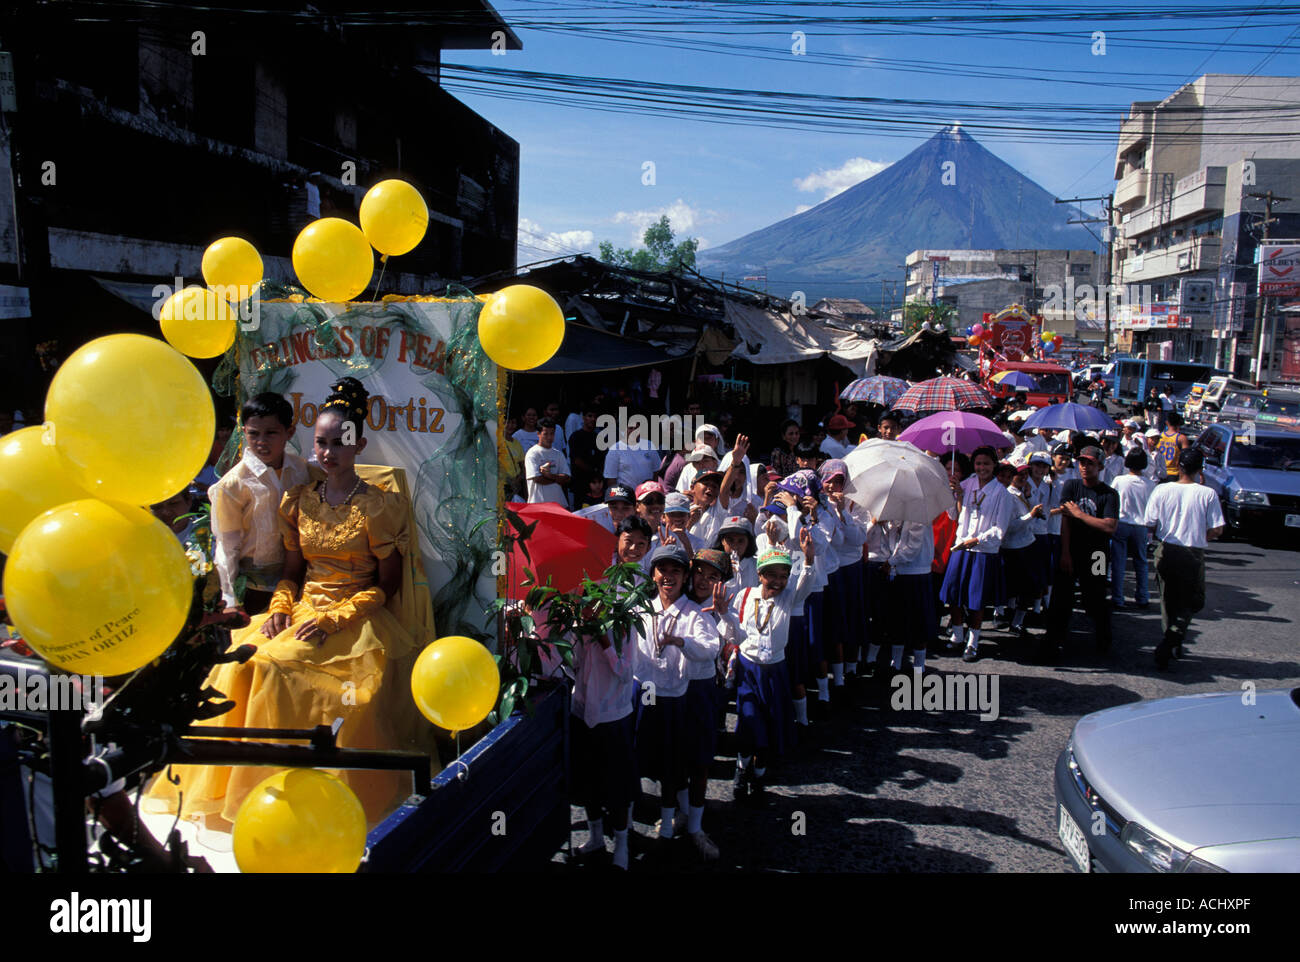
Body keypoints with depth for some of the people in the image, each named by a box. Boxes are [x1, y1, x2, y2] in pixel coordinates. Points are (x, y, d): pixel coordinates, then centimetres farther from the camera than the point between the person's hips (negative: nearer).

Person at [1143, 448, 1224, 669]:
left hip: (1166, 552, 2)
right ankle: (1169, 642, -8)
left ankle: (1174, 643, 28)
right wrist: (1198, 537, 11)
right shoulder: (1208, 494, -10)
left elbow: (1150, 525, -4)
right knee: (1191, 603, 12)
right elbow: (1216, 530, -8)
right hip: (1194, 555, -2)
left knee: (1168, 600, 19)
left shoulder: (1162, 490, -7)